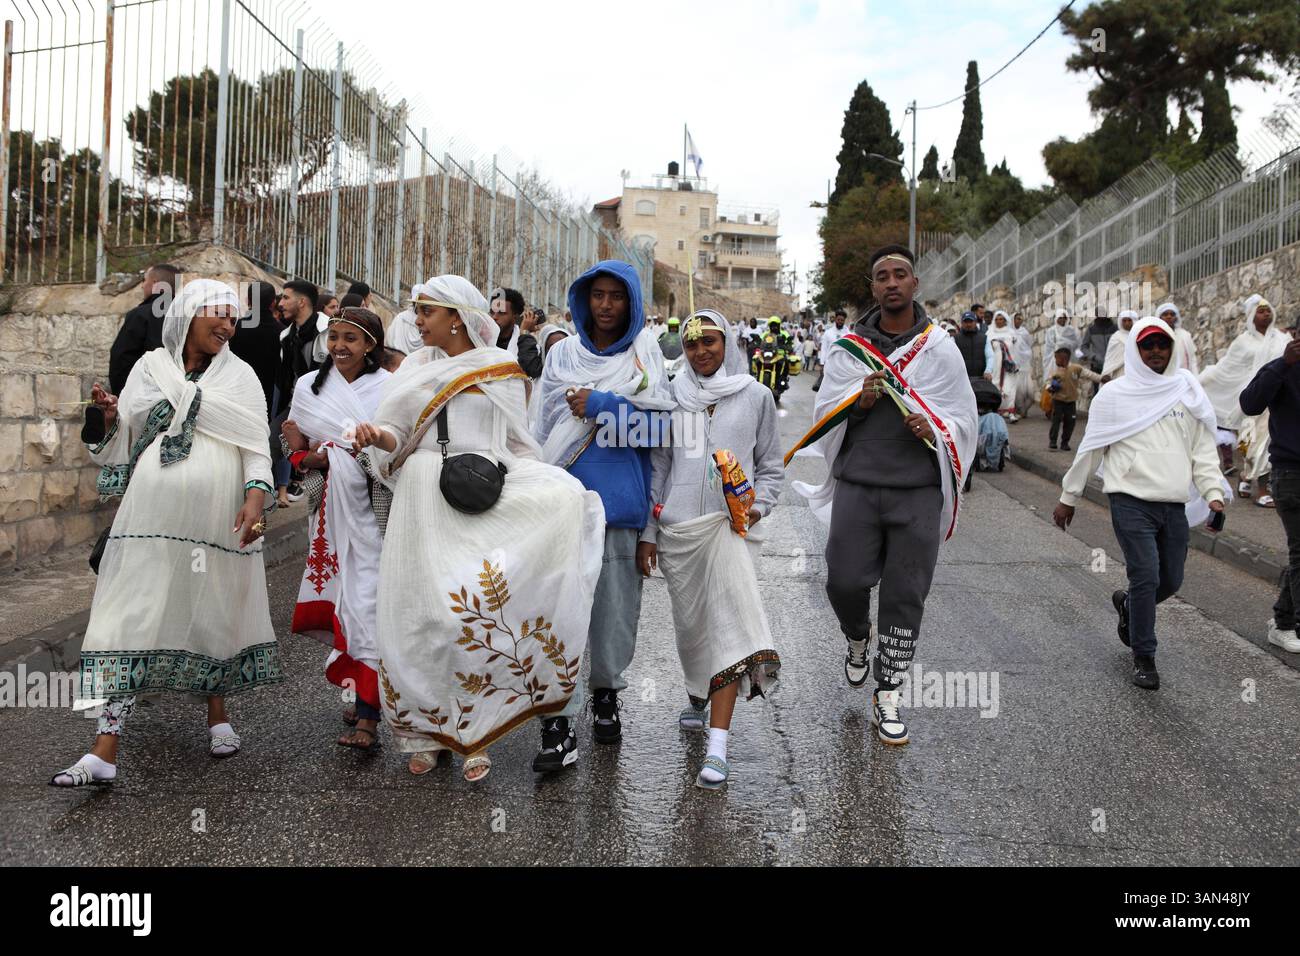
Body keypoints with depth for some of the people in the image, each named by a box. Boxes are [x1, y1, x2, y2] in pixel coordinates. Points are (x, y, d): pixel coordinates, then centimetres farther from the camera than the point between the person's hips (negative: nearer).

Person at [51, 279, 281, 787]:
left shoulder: (239, 375, 6)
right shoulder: (151, 367, 9)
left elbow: (256, 444, -2)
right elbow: (125, 441, 15)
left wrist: (256, 497, -17)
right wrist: (112, 415, -6)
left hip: (216, 517, 0)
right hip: (153, 514, 1)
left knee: (215, 612, 10)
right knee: (134, 616, -3)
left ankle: (217, 715, 32)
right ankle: (105, 749, -1)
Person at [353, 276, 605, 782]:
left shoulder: (501, 369, 8)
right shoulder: (415, 367, 14)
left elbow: (517, 443, 9)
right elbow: (396, 436, 7)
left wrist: (555, 490, -4)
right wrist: (376, 436, -16)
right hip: (424, 498, 2)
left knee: (480, 609, -9)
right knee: (421, 612, -1)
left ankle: (476, 735, 1)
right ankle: (425, 731, 12)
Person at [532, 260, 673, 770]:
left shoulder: (644, 354, 6)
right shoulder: (563, 353, 10)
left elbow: (659, 425, -5)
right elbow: (544, 428, 10)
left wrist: (599, 406, -10)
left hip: (622, 499, 0)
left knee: (616, 603, 7)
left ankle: (606, 693, 29)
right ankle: (559, 723, -4)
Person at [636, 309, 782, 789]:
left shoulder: (756, 396, 7)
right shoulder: (672, 397, 9)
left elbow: (771, 465, 12)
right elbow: (657, 466, 10)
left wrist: (757, 505, -6)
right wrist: (647, 533, 6)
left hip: (729, 524, -2)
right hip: (677, 527, 2)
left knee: (729, 624, -15)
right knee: (690, 623, 10)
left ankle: (716, 748, -16)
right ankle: (698, 695, 41)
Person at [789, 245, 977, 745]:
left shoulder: (941, 347, 6)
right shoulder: (849, 347, 8)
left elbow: (964, 418, 8)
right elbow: (824, 414, 7)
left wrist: (935, 428, -13)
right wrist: (858, 401, -12)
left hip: (919, 491, 0)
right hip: (857, 484, 1)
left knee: (905, 596, 2)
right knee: (844, 581, -2)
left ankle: (886, 695, 16)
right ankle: (858, 638, 33)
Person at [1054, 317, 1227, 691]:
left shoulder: (1188, 393, 10)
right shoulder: (1115, 394, 1)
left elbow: (1203, 450, 10)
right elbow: (1090, 450, 5)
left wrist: (1213, 493, -4)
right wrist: (1068, 498, 8)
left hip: (1175, 505, 4)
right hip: (1131, 501, -4)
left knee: (1171, 580, 10)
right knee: (1146, 577, -10)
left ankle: (1128, 604, 42)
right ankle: (1143, 657, 7)